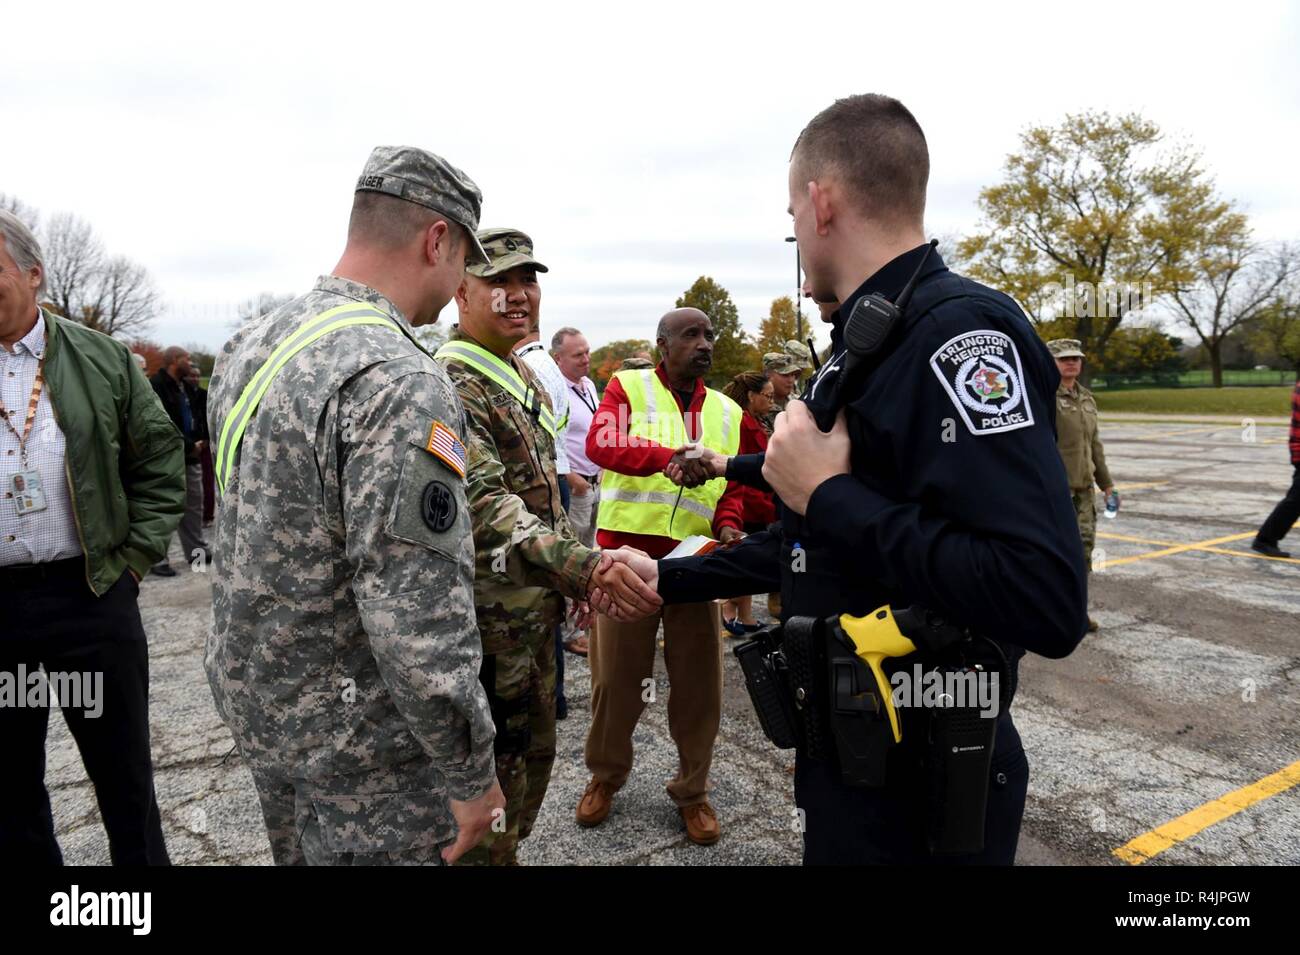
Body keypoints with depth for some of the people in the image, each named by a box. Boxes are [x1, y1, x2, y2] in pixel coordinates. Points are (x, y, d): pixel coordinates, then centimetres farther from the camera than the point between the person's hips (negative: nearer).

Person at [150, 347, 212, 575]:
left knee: (194, 504, 16)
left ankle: (196, 549, 27)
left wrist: (201, 439, 0)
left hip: (190, 456, 9)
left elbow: (197, 415, 18)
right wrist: (190, 446, -17)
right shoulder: (156, 385, -14)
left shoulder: (186, 386, 15)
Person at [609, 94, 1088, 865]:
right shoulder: (866, 347, 9)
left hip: (922, 785, -9)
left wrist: (832, 494, -25)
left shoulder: (959, 333, -21)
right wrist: (669, 578, 18)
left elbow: (1047, 604, -33)